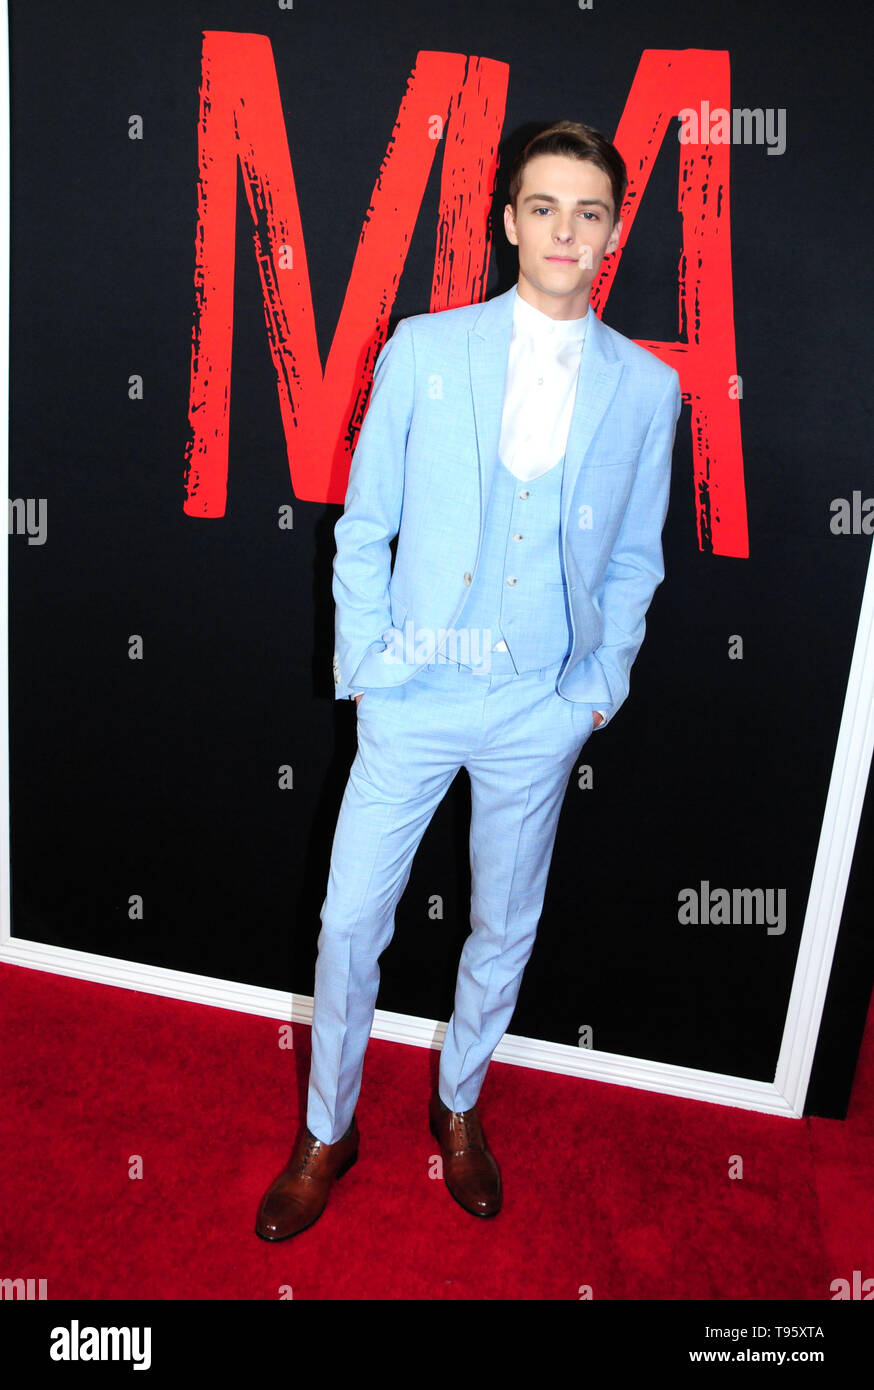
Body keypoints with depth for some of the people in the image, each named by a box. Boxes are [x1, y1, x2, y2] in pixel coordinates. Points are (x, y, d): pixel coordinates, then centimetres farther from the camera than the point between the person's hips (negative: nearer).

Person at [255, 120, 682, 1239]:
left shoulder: (647, 387, 2)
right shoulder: (423, 348, -1)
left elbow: (635, 559, 9)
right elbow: (364, 524, 2)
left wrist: (600, 684, 1)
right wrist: (365, 659, -4)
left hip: (544, 706, 1)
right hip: (415, 689, -1)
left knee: (506, 927, 15)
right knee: (350, 920, 6)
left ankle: (459, 1105, 42)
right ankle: (327, 1132, 31)